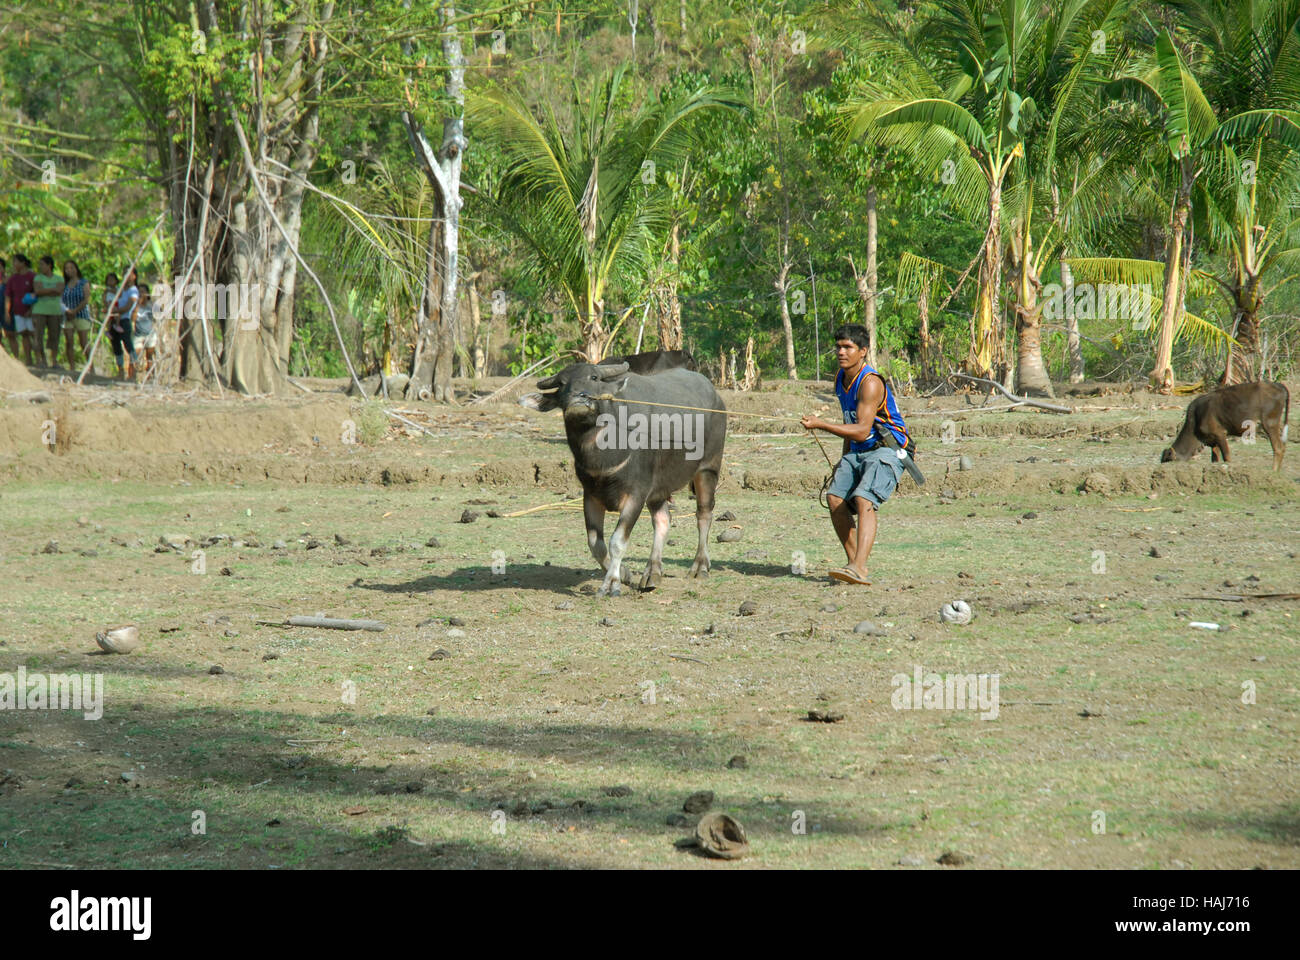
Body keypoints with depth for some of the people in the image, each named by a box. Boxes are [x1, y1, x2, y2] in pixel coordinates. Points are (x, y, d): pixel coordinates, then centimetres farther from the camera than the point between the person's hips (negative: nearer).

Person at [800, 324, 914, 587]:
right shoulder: (841, 378, 9)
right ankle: (854, 563, 0)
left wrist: (820, 424, -24)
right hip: (858, 452, 9)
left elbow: (862, 431, -25)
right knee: (836, 498, -9)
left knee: (864, 500, -27)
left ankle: (859, 568, -39)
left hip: (886, 450, -9)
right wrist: (844, 458, 24)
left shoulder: (870, 383, -20)